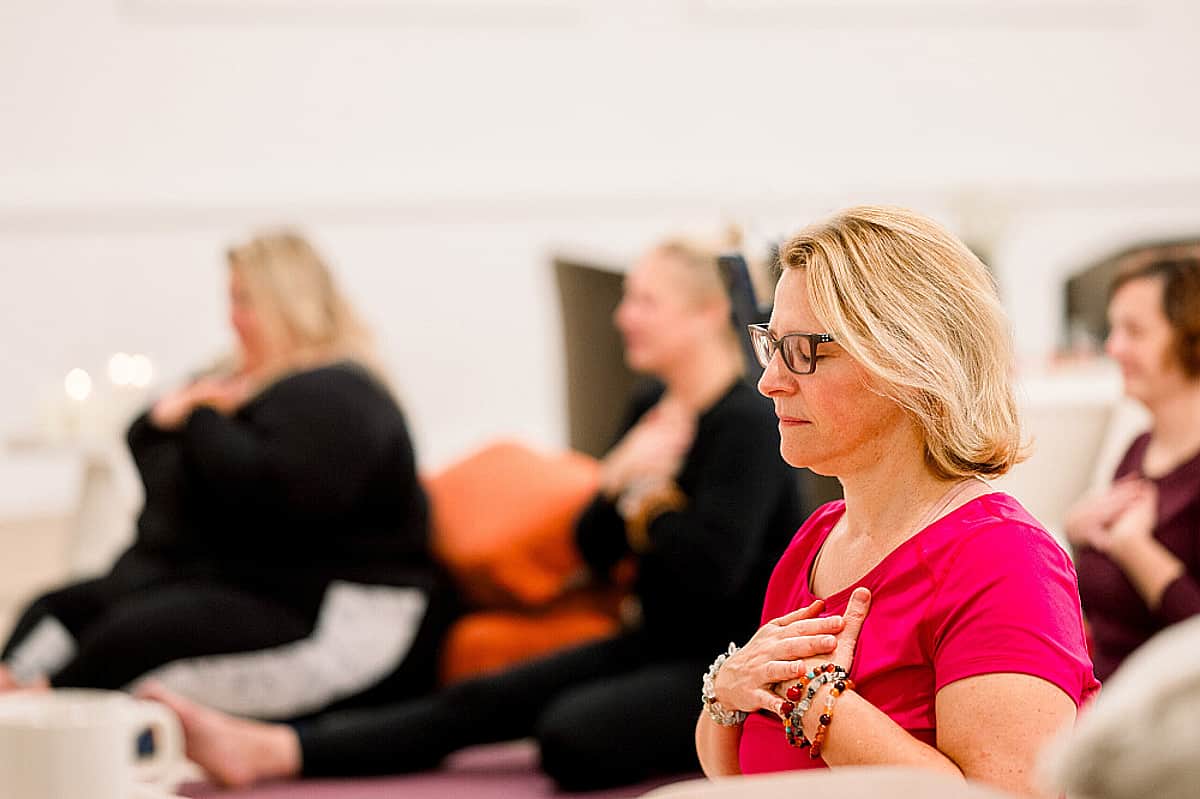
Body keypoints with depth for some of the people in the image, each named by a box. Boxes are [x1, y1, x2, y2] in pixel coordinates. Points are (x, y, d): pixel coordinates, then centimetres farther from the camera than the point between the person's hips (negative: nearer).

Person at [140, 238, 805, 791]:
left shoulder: (748, 425, -17)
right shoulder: (652, 408, 10)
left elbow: (709, 572, -28)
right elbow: (595, 550, 12)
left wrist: (645, 488, -13)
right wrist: (624, 474, -8)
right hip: (658, 643, 7)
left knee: (574, 734, -32)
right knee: (484, 699, -7)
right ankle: (269, 750, -17)